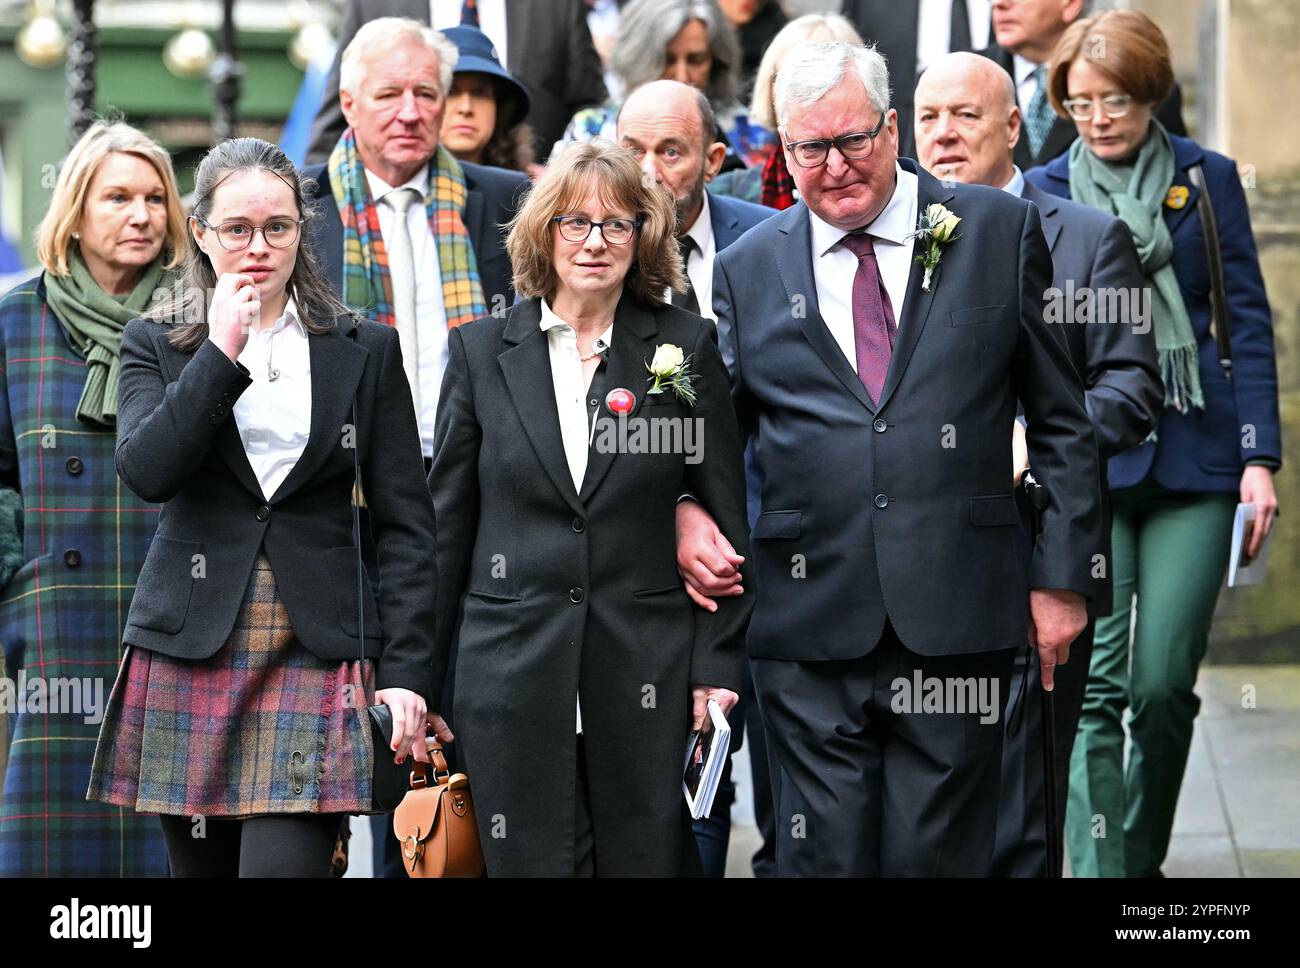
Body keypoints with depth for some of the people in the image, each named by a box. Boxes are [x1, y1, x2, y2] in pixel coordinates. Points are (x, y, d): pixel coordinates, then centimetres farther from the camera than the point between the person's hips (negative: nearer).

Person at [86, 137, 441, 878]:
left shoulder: (365, 350, 8)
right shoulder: (156, 345, 10)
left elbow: (406, 525, 5)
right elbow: (146, 471, -9)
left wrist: (406, 672, -3)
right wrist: (220, 353, -12)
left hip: (315, 652, -1)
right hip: (190, 652, 1)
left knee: (285, 864, -14)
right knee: (202, 863, 6)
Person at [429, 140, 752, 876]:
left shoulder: (687, 347, 4)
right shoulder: (483, 351, 6)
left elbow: (725, 517, 5)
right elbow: (447, 521, 8)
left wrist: (718, 663, 0)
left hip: (647, 675, 0)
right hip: (513, 671, 1)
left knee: (650, 858, 2)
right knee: (530, 863, 1)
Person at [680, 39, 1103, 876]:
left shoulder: (998, 231, 6)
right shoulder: (748, 269, 10)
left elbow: (1062, 421, 7)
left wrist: (1062, 577, 2)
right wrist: (691, 508, -6)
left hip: (958, 617, -1)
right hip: (810, 624, 1)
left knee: (941, 853, 3)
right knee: (825, 854, 2)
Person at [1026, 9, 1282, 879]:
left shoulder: (1208, 179, 7)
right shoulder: (1042, 194, 7)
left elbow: (1248, 322, 6)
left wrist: (1261, 457, -1)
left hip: (1194, 460, 0)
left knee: (1164, 683, -1)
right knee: (1096, 684, -9)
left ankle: (1142, 858, 20)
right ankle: (1099, 868, -7)